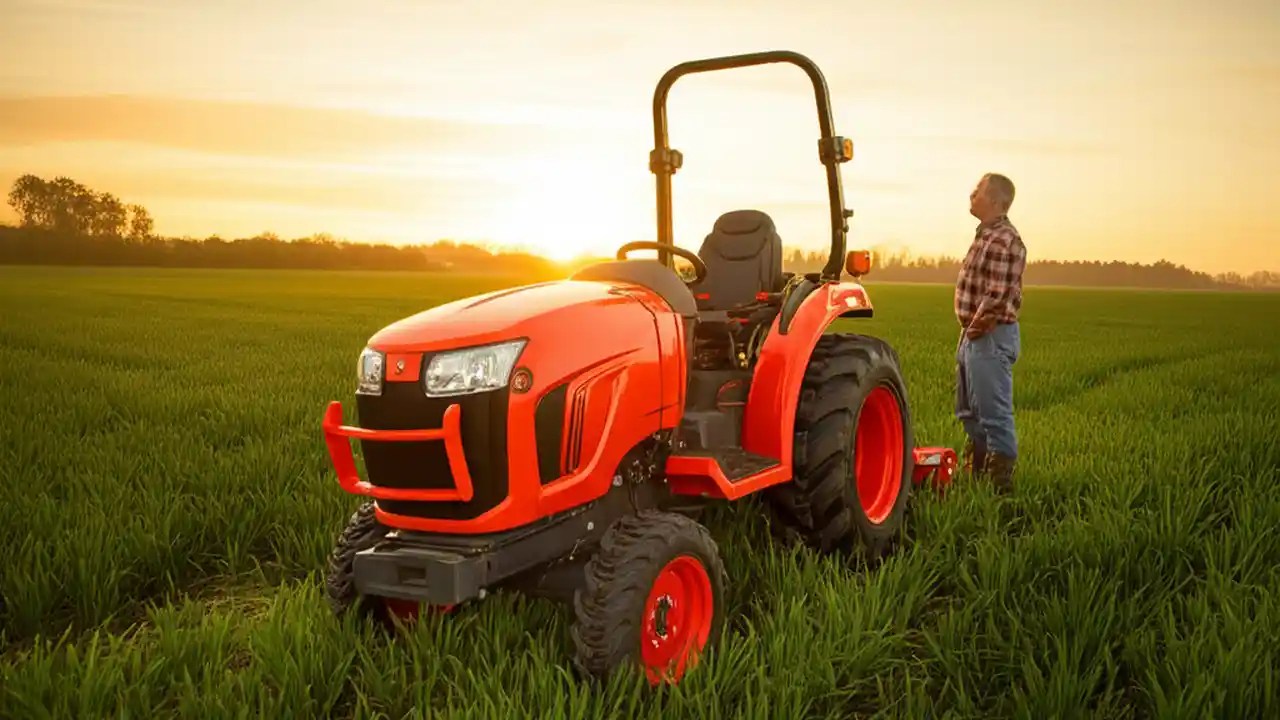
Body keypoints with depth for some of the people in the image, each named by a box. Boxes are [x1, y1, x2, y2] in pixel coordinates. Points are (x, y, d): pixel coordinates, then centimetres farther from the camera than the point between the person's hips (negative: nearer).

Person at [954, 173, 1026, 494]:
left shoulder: (1004, 241, -17)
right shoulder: (985, 235, 15)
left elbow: (997, 296, -22)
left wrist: (977, 327, -11)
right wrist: (969, 329, 11)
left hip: (991, 336, -11)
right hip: (973, 335, 11)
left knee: (994, 413, -5)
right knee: (969, 411, 19)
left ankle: (1001, 483, 2)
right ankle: (974, 474, 31)